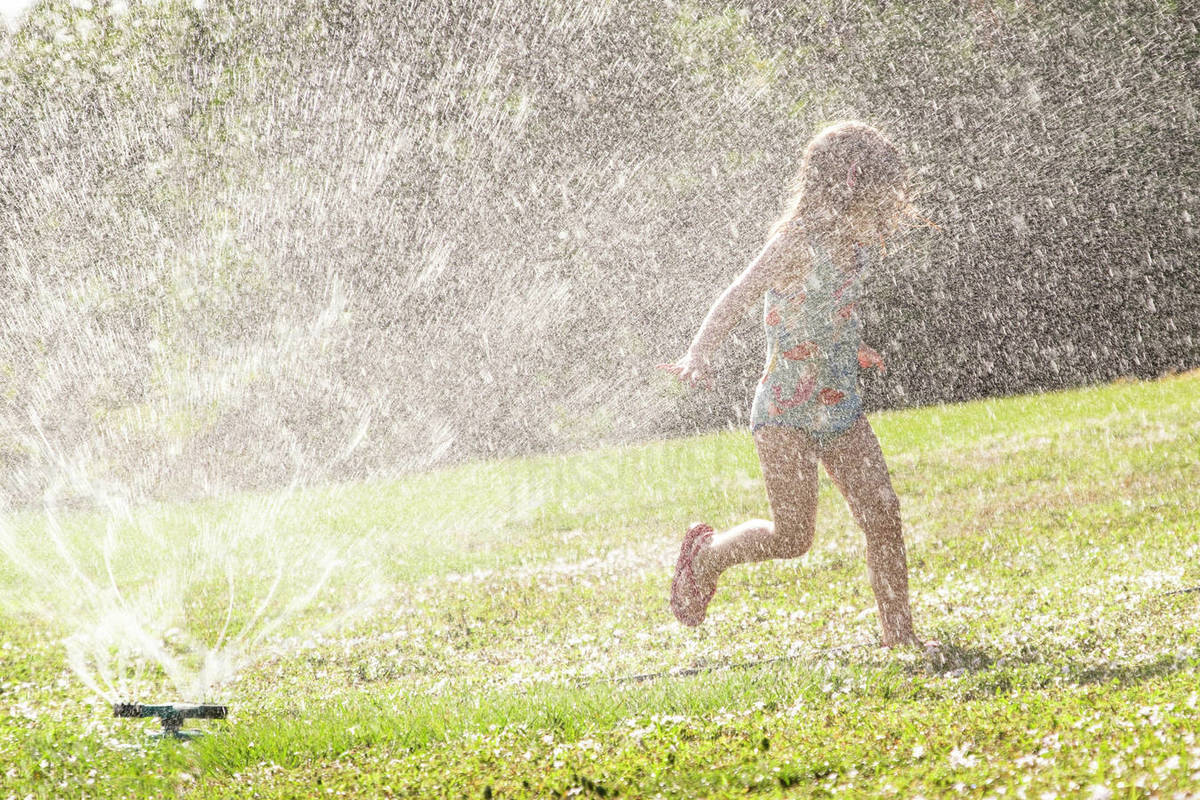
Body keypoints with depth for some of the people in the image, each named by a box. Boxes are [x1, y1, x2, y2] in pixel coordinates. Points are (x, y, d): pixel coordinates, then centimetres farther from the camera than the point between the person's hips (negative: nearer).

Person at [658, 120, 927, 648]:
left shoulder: (853, 246, 7)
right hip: (786, 411, -7)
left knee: (883, 514, -4)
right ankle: (706, 554, 19)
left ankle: (899, 634, 5)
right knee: (792, 536, -8)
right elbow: (737, 298, -25)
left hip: (840, 408, 7)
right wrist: (699, 356, -39)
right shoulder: (797, 241, -16)